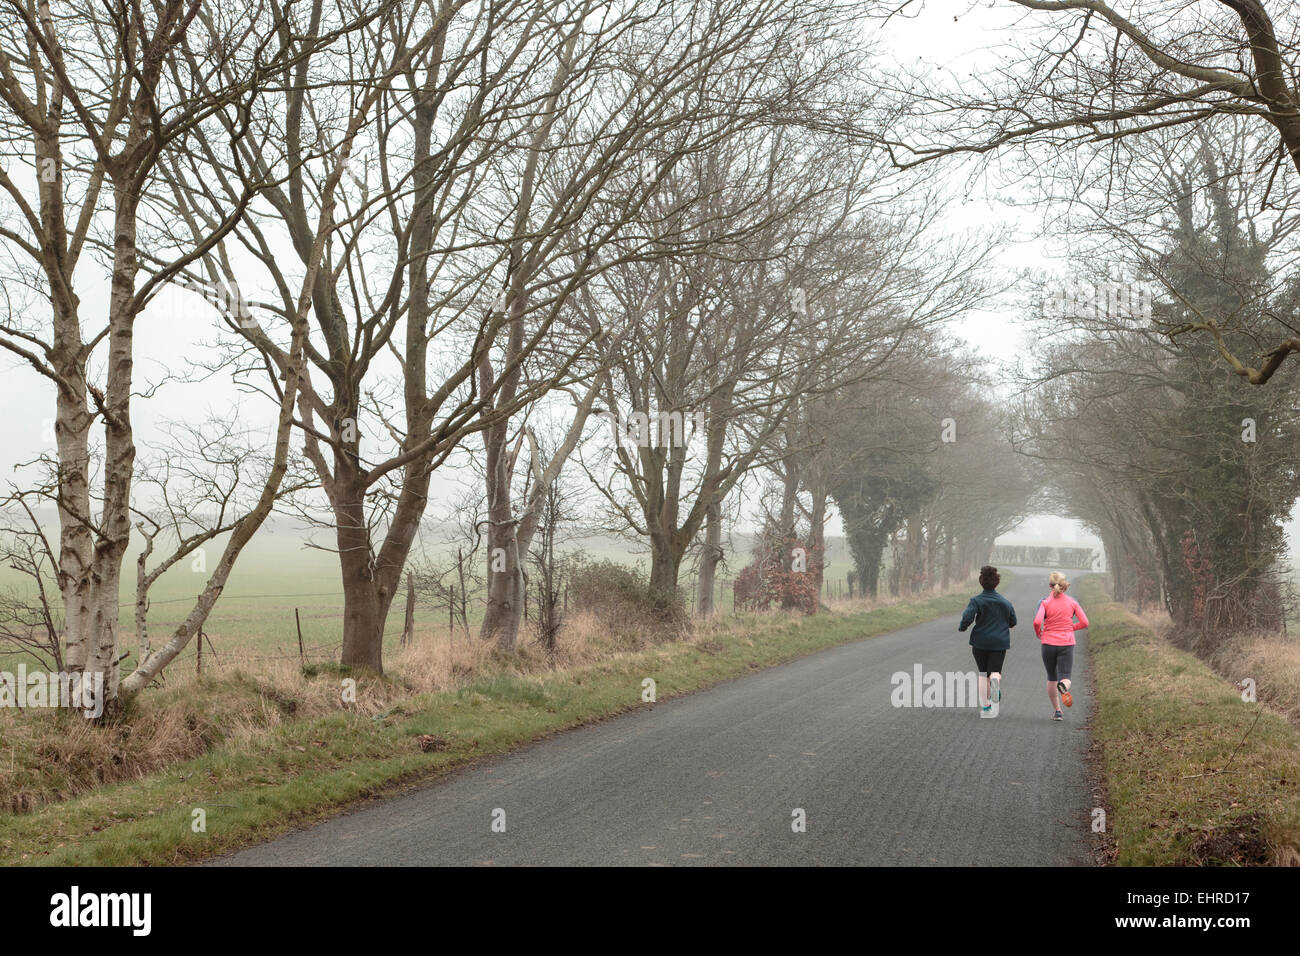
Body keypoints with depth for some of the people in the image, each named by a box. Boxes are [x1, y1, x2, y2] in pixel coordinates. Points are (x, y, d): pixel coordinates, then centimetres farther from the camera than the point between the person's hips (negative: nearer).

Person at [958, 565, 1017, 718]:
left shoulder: (976, 600, -7)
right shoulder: (1005, 602, 5)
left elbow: (967, 618, -19)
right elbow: (1013, 622, 12)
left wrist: (961, 627, 1)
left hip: (980, 642, -1)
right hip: (999, 642, 1)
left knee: (983, 674, 12)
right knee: (995, 671, 4)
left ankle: (985, 706, 11)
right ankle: (995, 680, -34)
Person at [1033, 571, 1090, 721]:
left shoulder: (1045, 602, -6)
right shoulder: (1072, 602, 1)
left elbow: (1037, 622, -18)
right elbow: (1084, 622, -1)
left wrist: (1038, 633, 2)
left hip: (1048, 643, 0)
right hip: (1067, 643, 0)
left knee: (1051, 677, 16)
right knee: (1064, 677, 1)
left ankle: (1056, 710, 20)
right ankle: (1064, 686, -37)